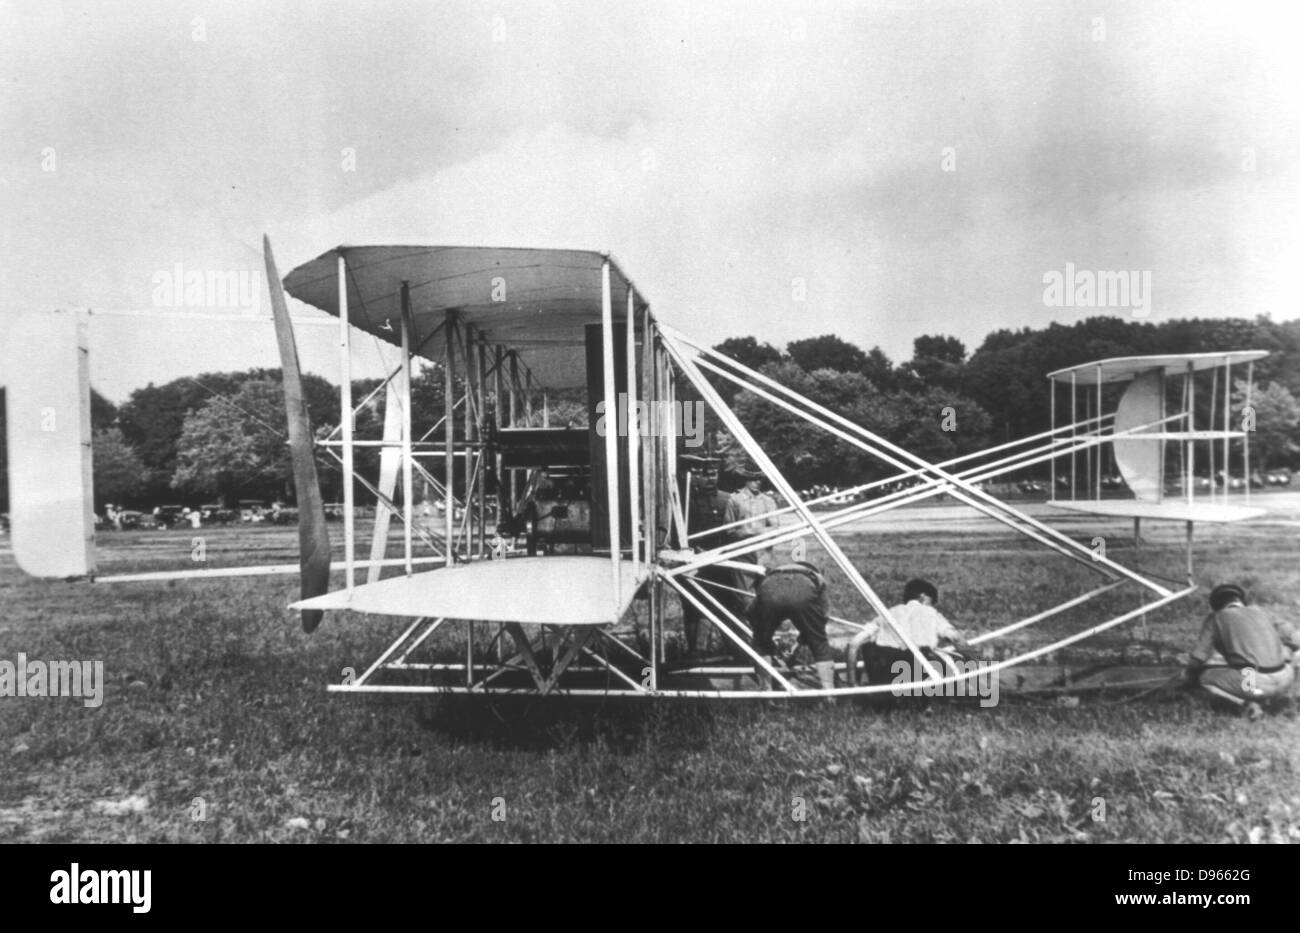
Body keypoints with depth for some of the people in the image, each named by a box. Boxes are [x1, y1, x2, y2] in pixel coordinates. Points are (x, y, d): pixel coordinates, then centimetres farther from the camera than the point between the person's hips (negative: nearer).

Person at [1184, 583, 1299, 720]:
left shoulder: (1216, 618, 11)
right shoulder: (1259, 612, 22)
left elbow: (1199, 656, 6)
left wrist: (1189, 675, 26)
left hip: (1253, 682, -5)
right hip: (1285, 682, 5)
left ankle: (1245, 704, -6)